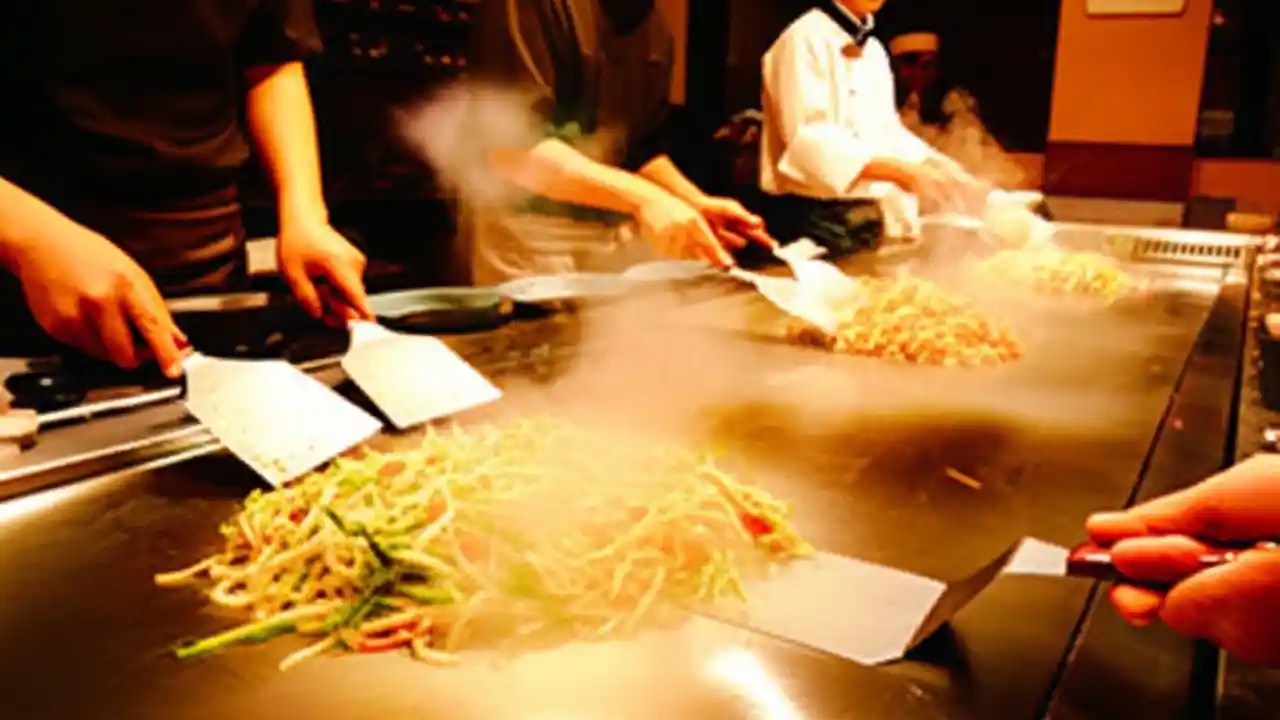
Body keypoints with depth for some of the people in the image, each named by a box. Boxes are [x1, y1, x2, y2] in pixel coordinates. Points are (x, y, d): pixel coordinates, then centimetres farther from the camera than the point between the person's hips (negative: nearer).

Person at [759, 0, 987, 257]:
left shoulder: (874, 50, 14)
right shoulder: (804, 39, -11)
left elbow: (885, 132, 15)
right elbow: (807, 141, -22)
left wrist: (940, 168, -2)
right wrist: (902, 172, -29)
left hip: (869, 217, 8)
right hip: (816, 219, -8)